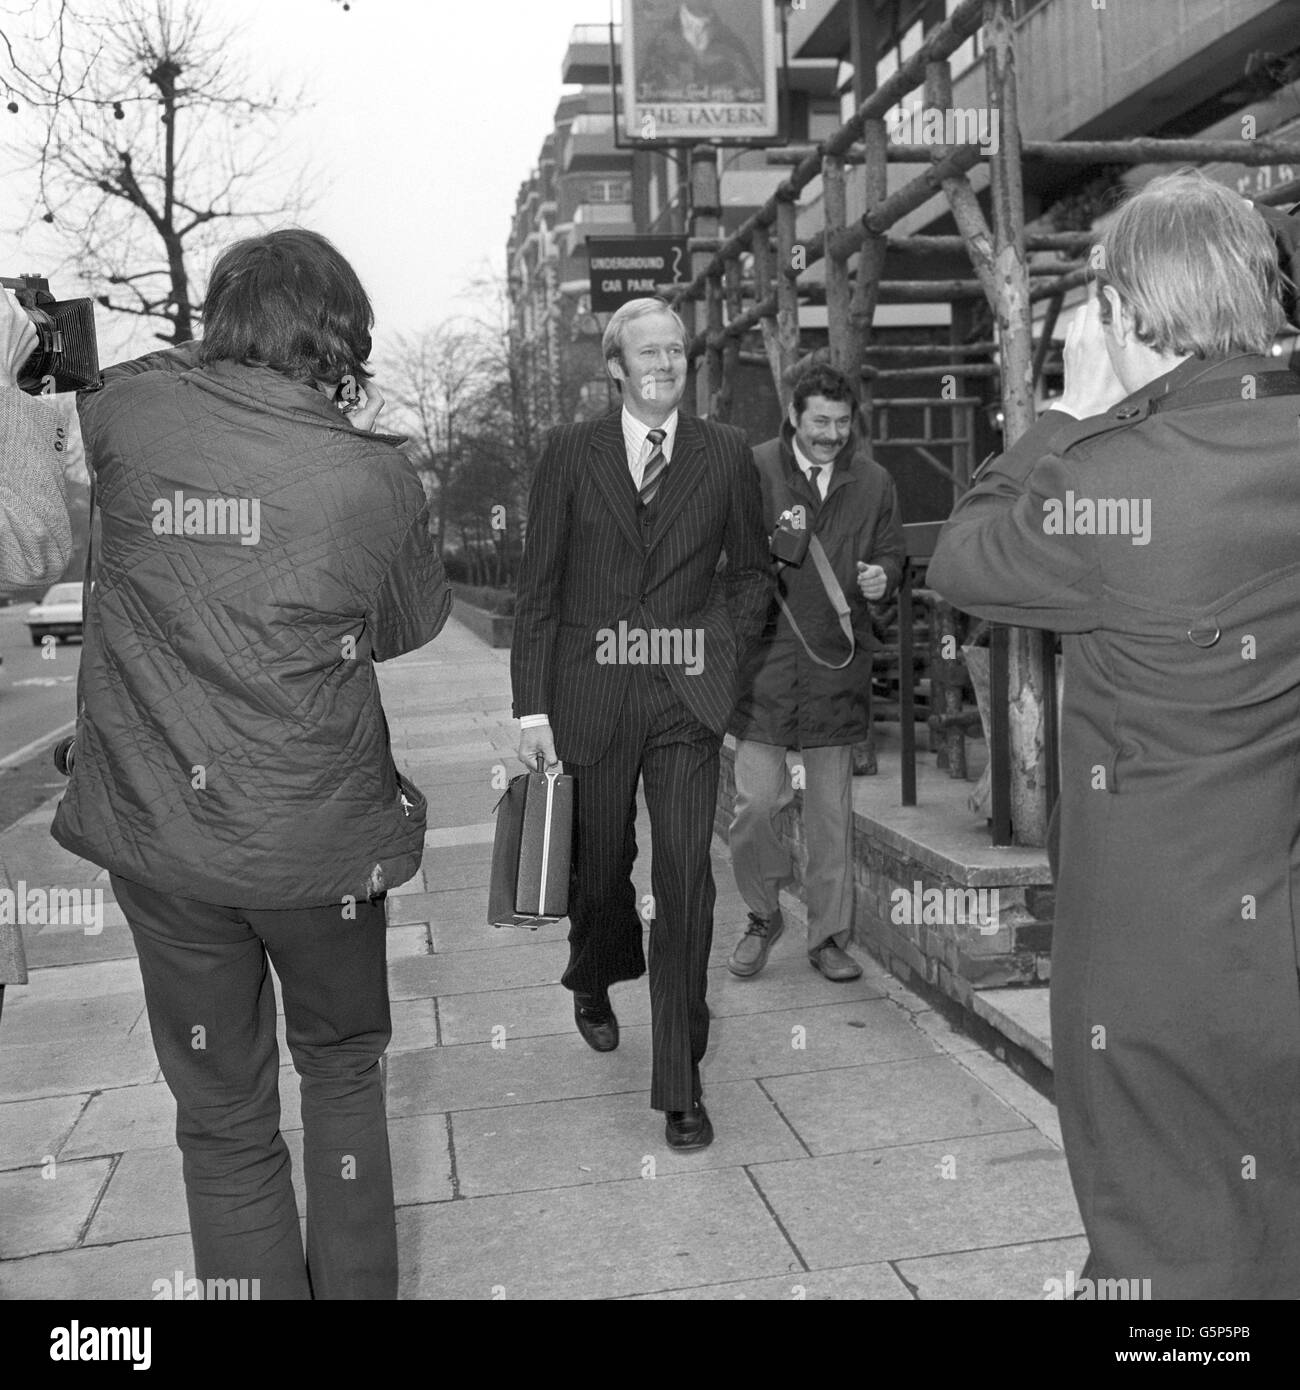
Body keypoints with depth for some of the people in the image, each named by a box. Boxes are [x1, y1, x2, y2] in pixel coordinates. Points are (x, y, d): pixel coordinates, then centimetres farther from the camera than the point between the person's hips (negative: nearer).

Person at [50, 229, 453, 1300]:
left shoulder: (130, 407, -6)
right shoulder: (374, 477, -13)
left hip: (157, 838, 2)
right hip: (318, 842, -1)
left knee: (222, 1112, 15)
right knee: (343, 1068, 23)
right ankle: (357, 1287, 33)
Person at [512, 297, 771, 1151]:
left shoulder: (726, 454, 6)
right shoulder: (571, 454, 3)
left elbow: (752, 567, 16)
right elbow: (538, 589, 1)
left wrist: (724, 642, 0)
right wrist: (533, 706, -4)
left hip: (685, 696, 0)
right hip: (591, 696, 0)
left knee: (686, 879, -7)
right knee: (601, 868, 13)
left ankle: (680, 1082, 4)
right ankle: (595, 982, 47)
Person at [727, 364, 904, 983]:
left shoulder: (873, 482, 7)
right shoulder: (752, 472, -1)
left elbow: (893, 554, 18)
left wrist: (882, 576, -5)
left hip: (837, 661, 2)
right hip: (765, 659, -2)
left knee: (831, 809, 8)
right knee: (756, 802, -6)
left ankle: (828, 936, 21)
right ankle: (762, 914, 19)